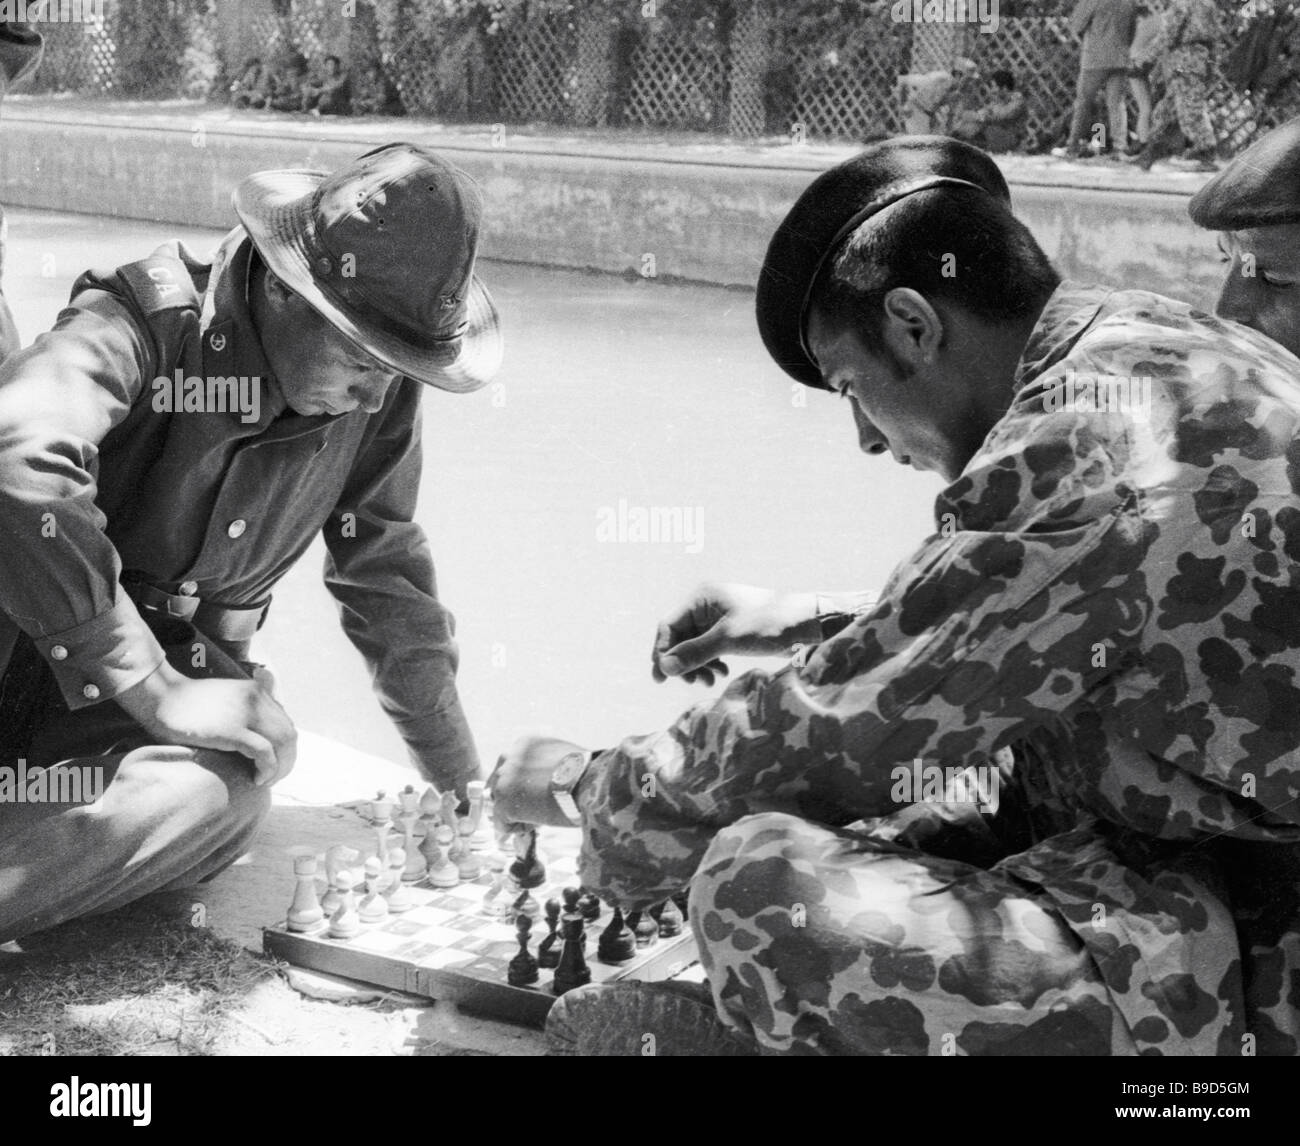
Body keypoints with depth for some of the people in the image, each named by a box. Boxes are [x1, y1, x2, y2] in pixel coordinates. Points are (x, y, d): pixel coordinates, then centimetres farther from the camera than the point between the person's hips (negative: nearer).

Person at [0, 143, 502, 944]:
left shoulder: (379, 390, -3)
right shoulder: (148, 320, -21)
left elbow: (386, 576, 9)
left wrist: (462, 788, 12)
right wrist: (157, 691, -36)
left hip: (177, 668, 4)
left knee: (225, 791, -32)